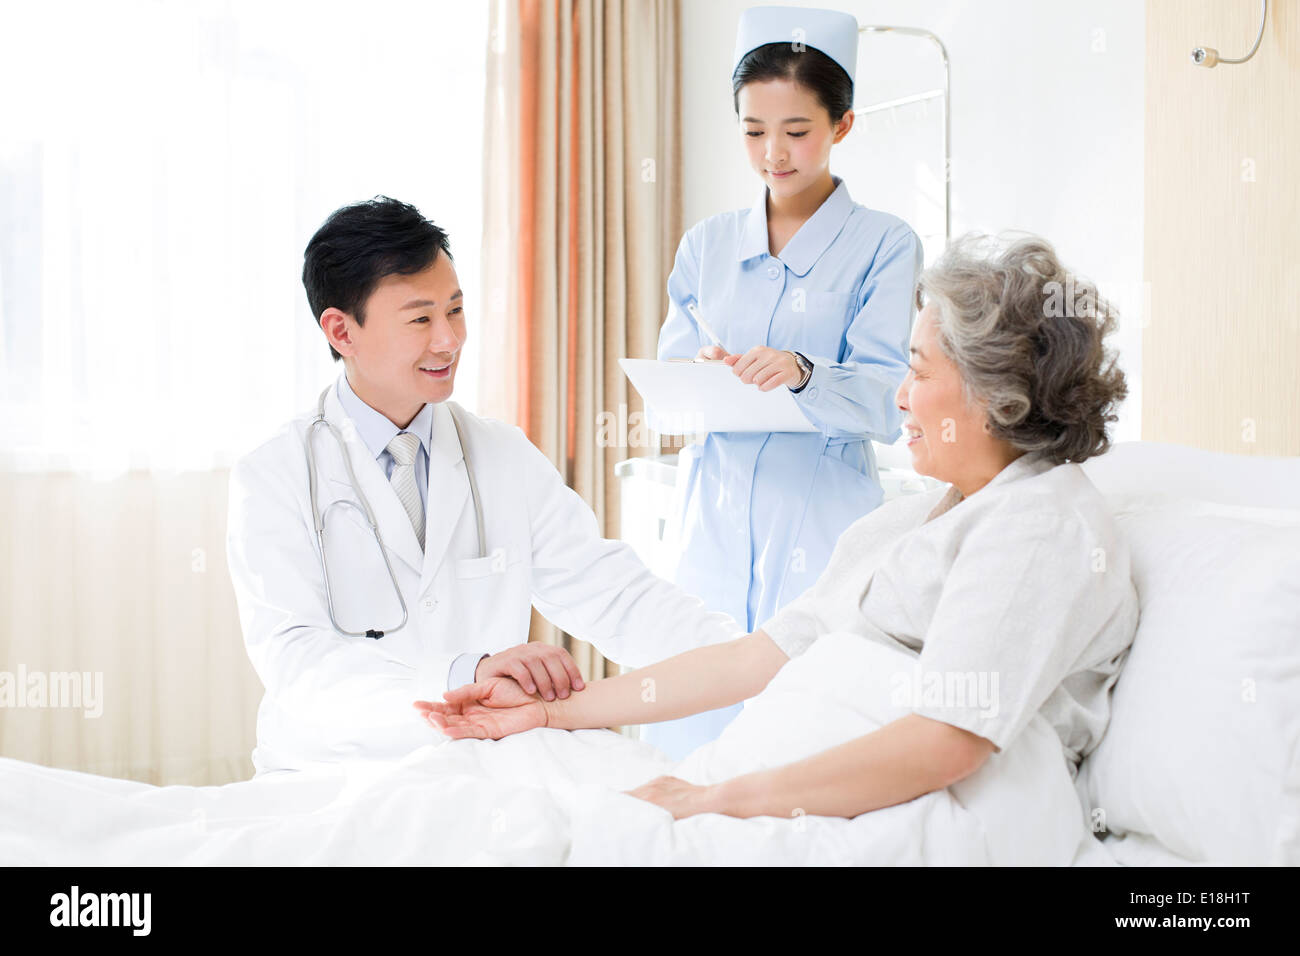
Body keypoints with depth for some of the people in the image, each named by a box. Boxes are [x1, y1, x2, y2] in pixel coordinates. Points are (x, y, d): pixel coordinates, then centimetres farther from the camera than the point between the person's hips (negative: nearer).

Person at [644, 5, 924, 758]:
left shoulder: (883, 244, 1)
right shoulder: (706, 246, 13)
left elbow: (887, 403, -8)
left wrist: (803, 374, -27)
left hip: (822, 522, -3)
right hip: (713, 518, 3)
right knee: (688, 740, 0)